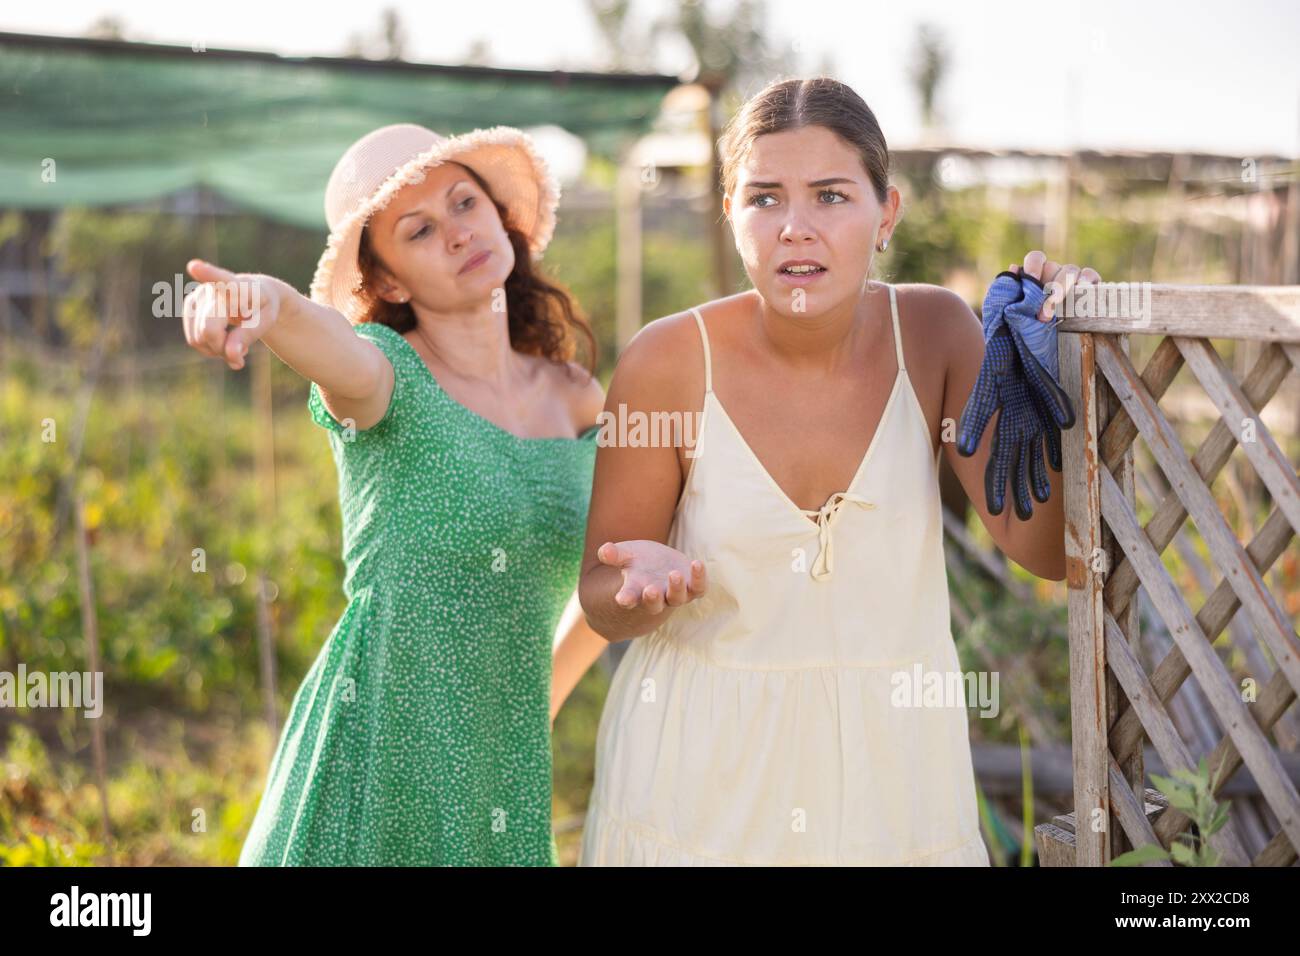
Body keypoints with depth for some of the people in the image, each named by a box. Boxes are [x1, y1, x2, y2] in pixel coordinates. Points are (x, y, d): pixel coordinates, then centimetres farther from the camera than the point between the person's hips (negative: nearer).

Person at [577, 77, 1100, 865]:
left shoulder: (935, 334, -8)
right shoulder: (671, 362, -14)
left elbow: (1045, 549, -12)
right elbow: (601, 596, -5)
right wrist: (648, 585, -28)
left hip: (890, 762, 2)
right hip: (702, 769, -1)